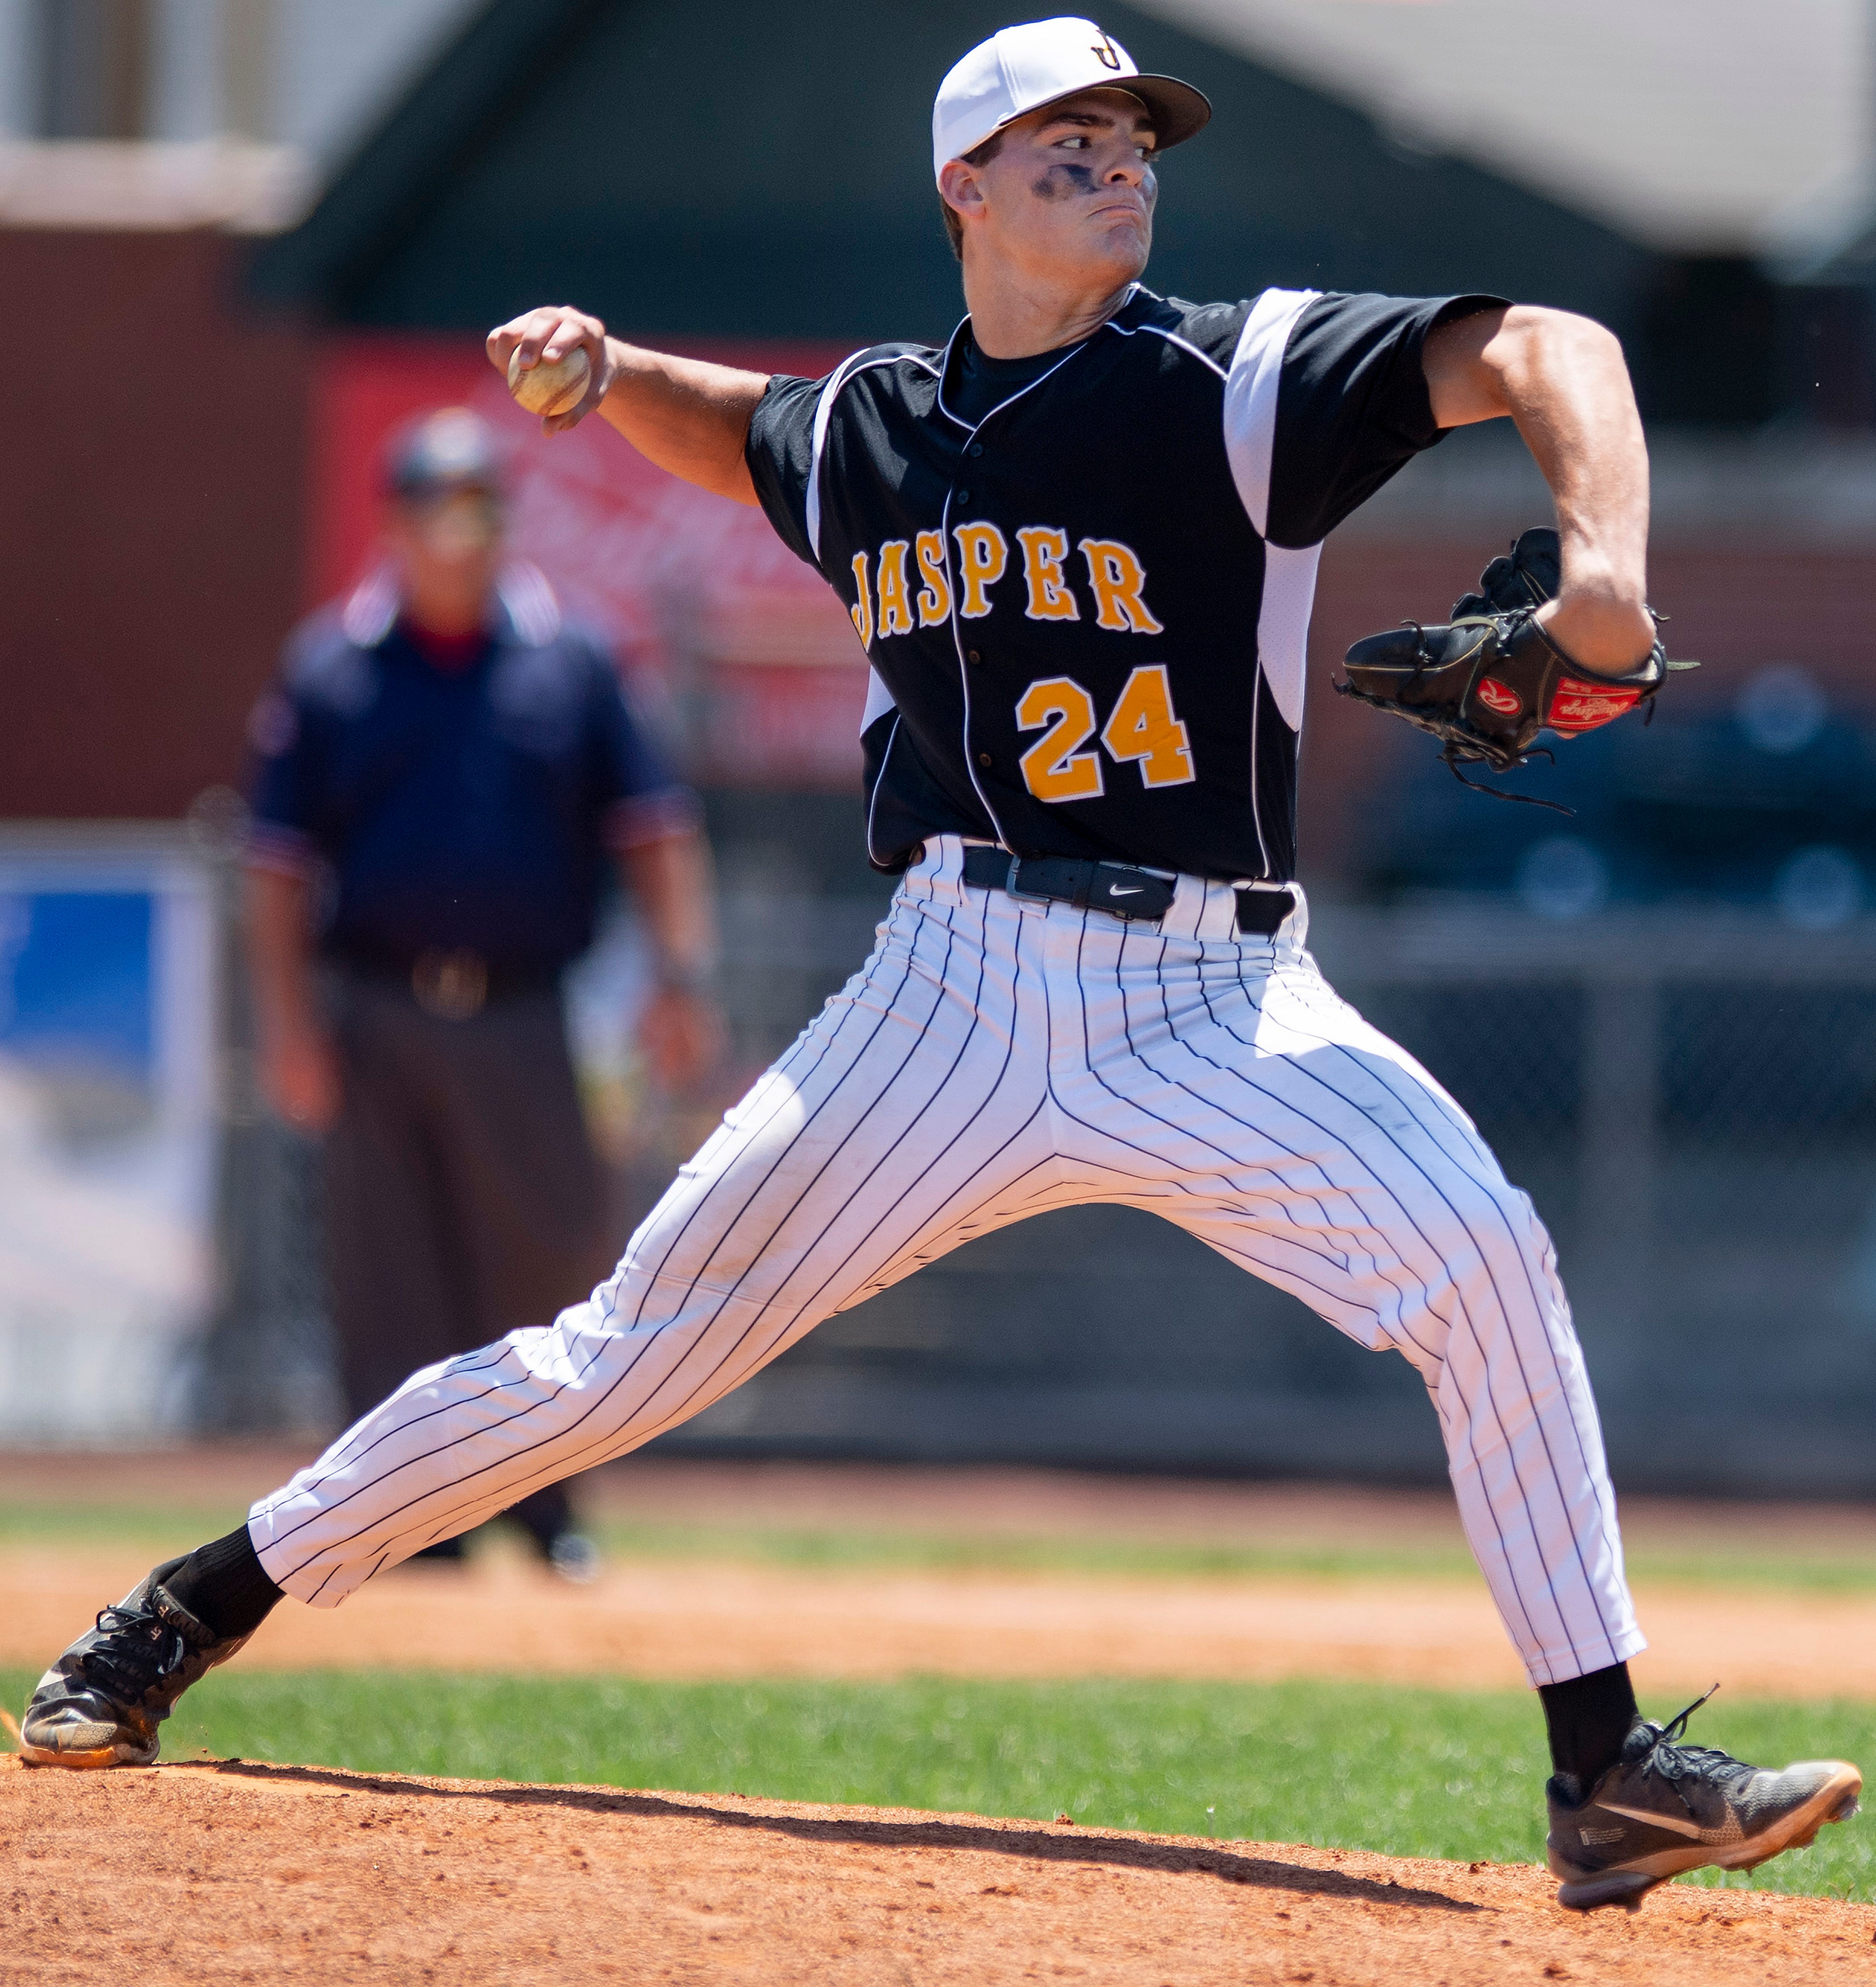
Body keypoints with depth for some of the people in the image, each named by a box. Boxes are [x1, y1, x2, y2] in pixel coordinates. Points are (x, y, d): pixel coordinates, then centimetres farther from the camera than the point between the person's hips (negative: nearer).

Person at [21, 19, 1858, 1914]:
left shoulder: (1236, 376, -3)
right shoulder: (867, 426, 10)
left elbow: (1540, 350, -14)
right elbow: (732, 429, 33)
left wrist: (1602, 567, -32)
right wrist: (603, 368, 11)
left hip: (1214, 1001, -2)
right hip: (961, 981, 2)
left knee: (1479, 1255, -24)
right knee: (631, 1351, 0)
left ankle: (1606, 1768, -16)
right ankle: (197, 1606, 14)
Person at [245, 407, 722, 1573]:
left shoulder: (568, 659, 9)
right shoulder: (331, 667, 6)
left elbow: (653, 823, 8)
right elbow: (280, 863, 5)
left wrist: (684, 974, -3)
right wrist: (288, 1021, -4)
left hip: (520, 1023, 1)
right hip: (373, 1019, -1)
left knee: (554, 1258, -2)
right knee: (392, 1289, -2)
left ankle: (541, 1503, 15)